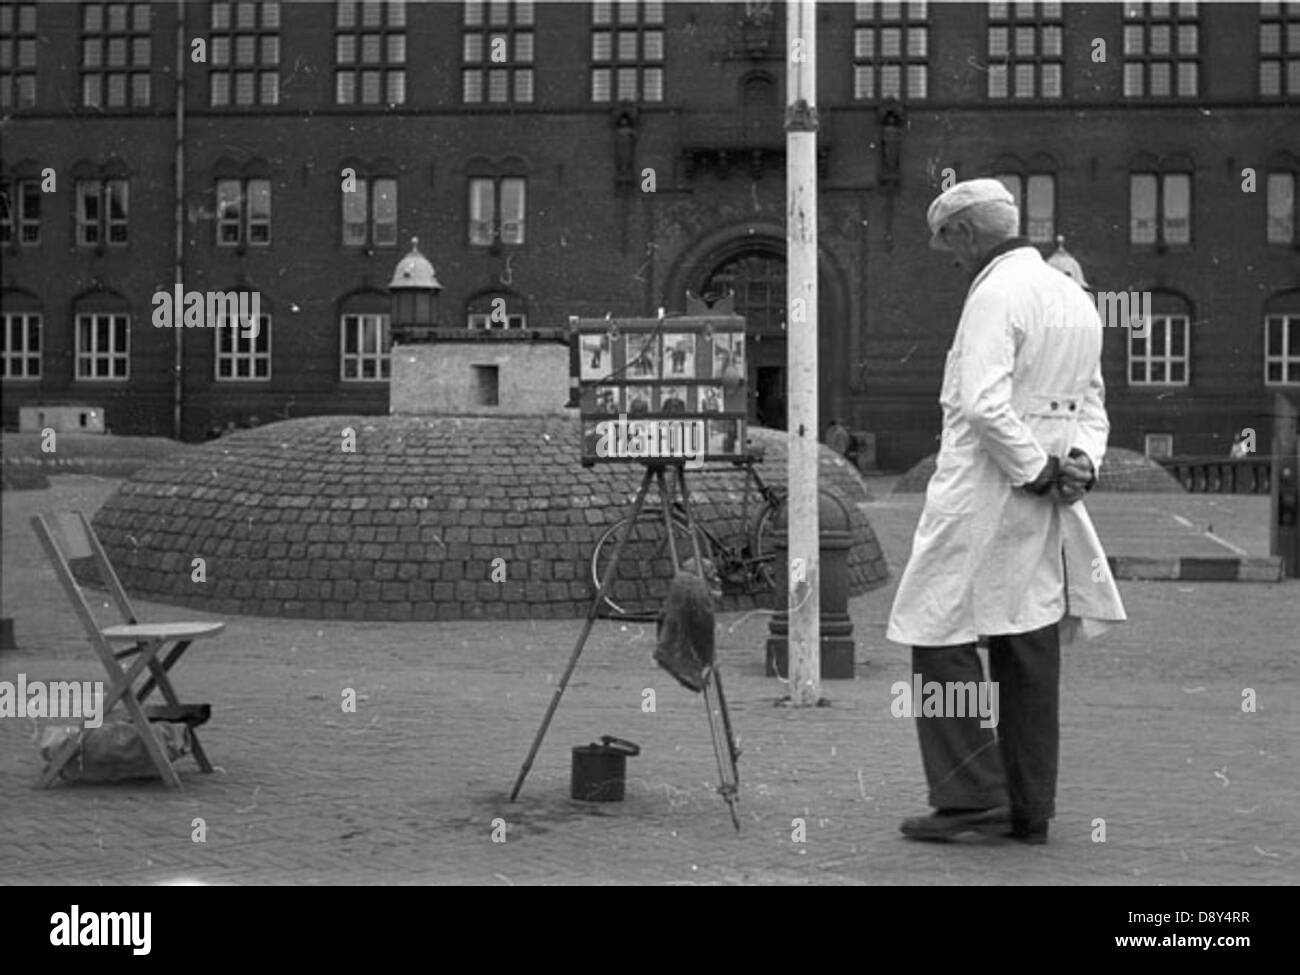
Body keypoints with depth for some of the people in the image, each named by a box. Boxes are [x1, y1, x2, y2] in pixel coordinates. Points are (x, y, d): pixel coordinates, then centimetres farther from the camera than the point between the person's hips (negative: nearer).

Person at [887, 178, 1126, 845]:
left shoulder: (996, 294, -12)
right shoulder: (1075, 297, 16)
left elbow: (984, 405, -23)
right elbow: (1092, 402, 18)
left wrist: (1039, 469, -14)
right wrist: (1080, 462, 3)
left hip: (985, 491, -8)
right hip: (1044, 509, 9)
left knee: (942, 638, -1)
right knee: (1031, 645, 10)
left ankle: (971, 795, -5)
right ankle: (1030, 810, 15)